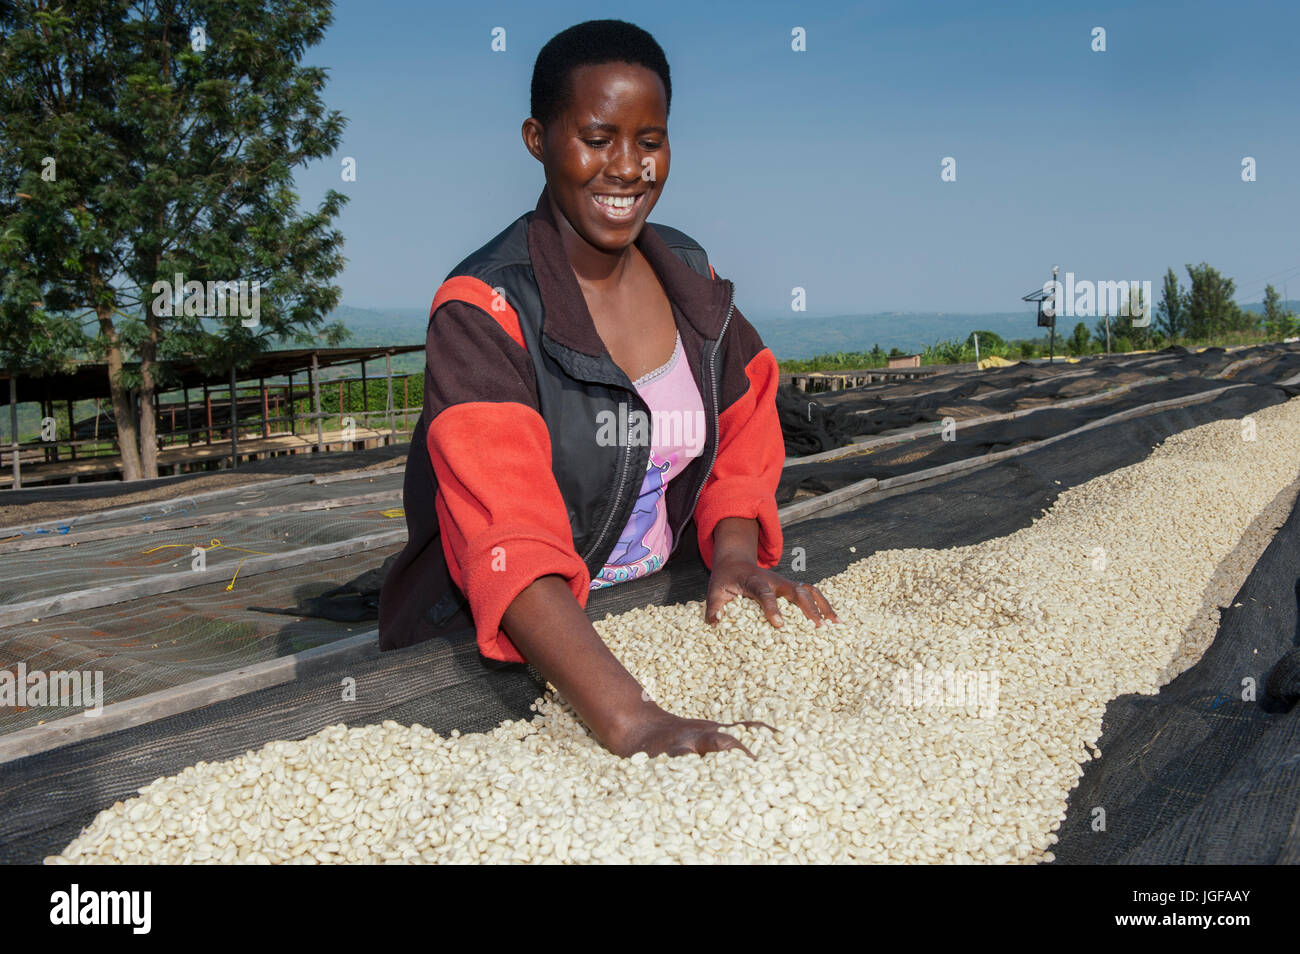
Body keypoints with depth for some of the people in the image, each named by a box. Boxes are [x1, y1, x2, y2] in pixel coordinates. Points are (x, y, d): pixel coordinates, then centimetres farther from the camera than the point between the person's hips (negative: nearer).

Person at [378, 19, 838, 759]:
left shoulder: (689, 276, 4)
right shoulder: (485, 310, -16)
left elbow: (741, 434, 14)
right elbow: (508, 541, -28)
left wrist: (736, 558, -7)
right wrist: (630, 722, -40)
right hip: (491, 649, -5)